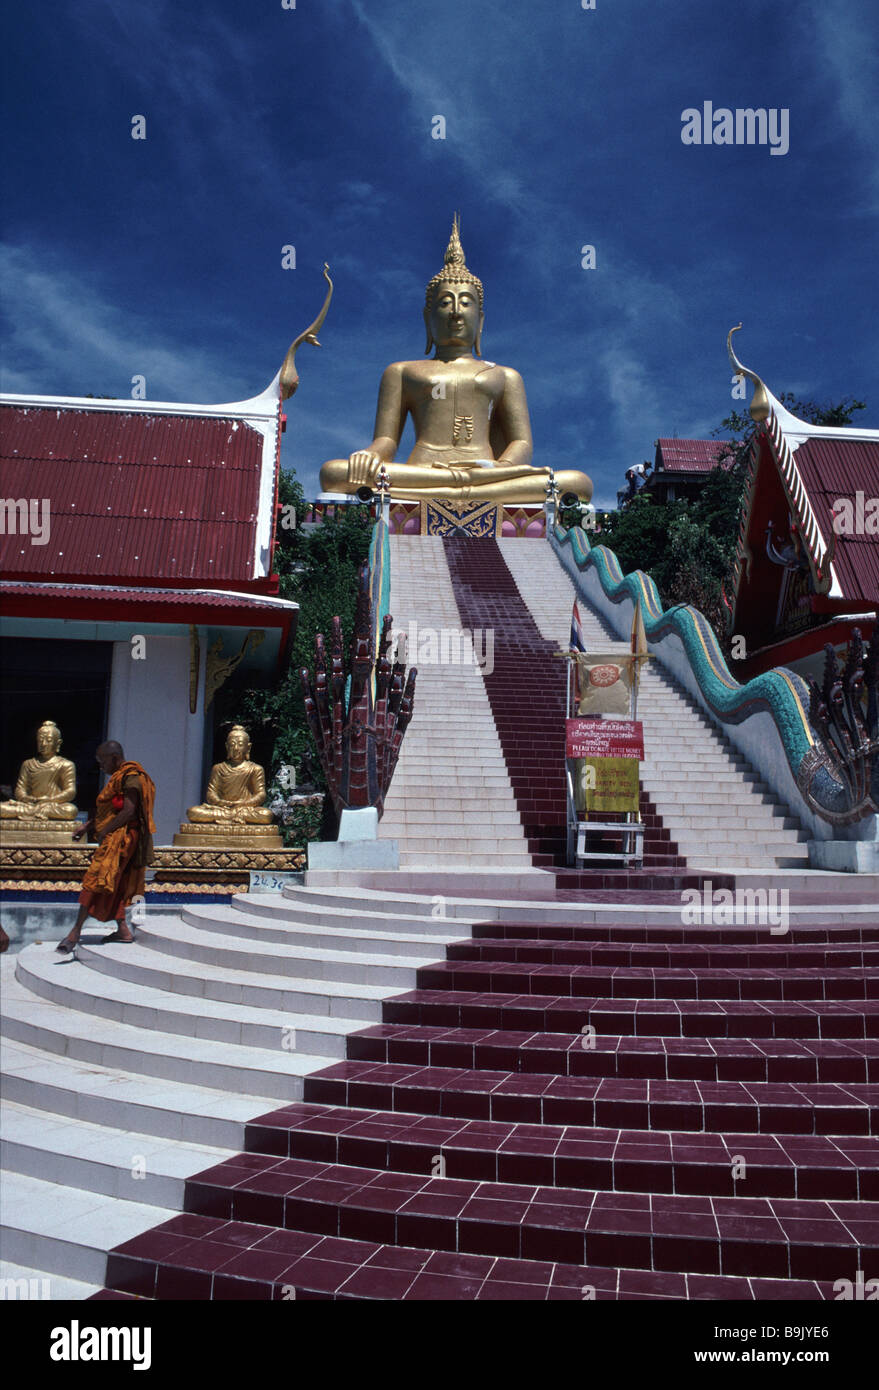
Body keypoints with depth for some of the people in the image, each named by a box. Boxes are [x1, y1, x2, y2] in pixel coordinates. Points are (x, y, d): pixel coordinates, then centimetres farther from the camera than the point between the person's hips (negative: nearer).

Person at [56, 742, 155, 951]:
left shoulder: (131, 776, -13)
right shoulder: (118, 777, 17)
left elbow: (129, 811, -20)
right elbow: (107, 811, 22)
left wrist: (105, 831, -16)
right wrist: (87, 826, 13)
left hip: (122, 836, -10)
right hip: (113, 838, 10)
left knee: (96, 879, -12)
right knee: (115, 885, 11)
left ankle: (76, 931, -12)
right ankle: (123, 930, 13)